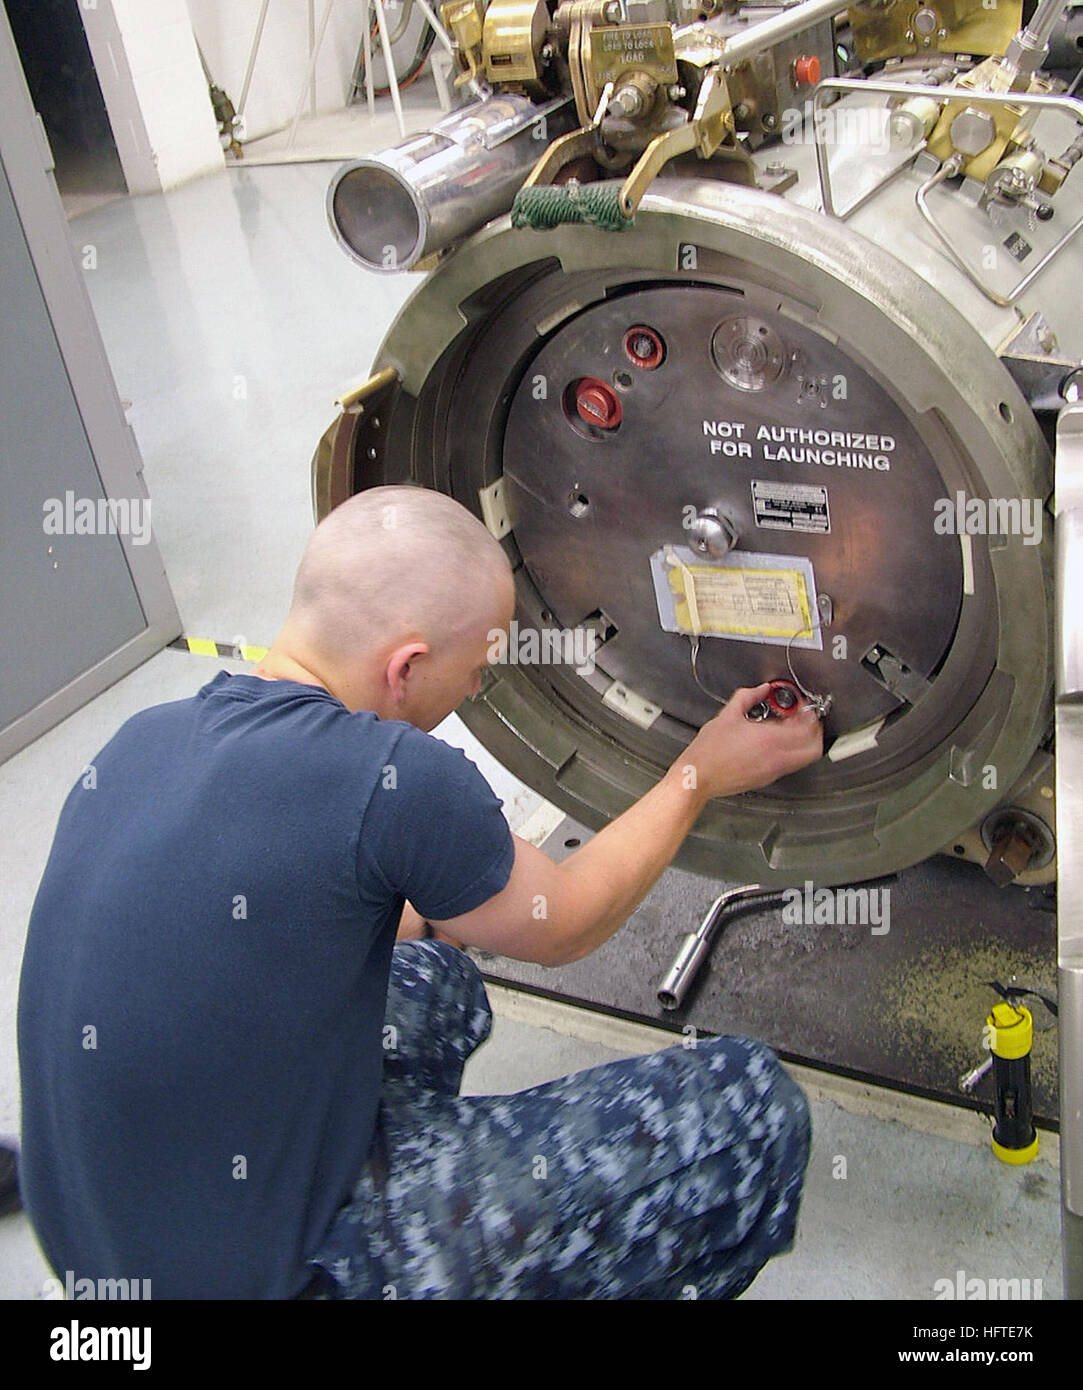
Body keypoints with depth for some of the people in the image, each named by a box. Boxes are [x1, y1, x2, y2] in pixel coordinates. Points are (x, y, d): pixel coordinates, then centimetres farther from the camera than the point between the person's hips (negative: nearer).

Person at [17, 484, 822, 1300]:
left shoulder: (143, 739, -2)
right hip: (268, 1267, -8)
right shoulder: (390, 779, -25)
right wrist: (701, 776, 8)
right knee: (751, 1107, -7)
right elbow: (563, 930, -5)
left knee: (432, 980, 29)